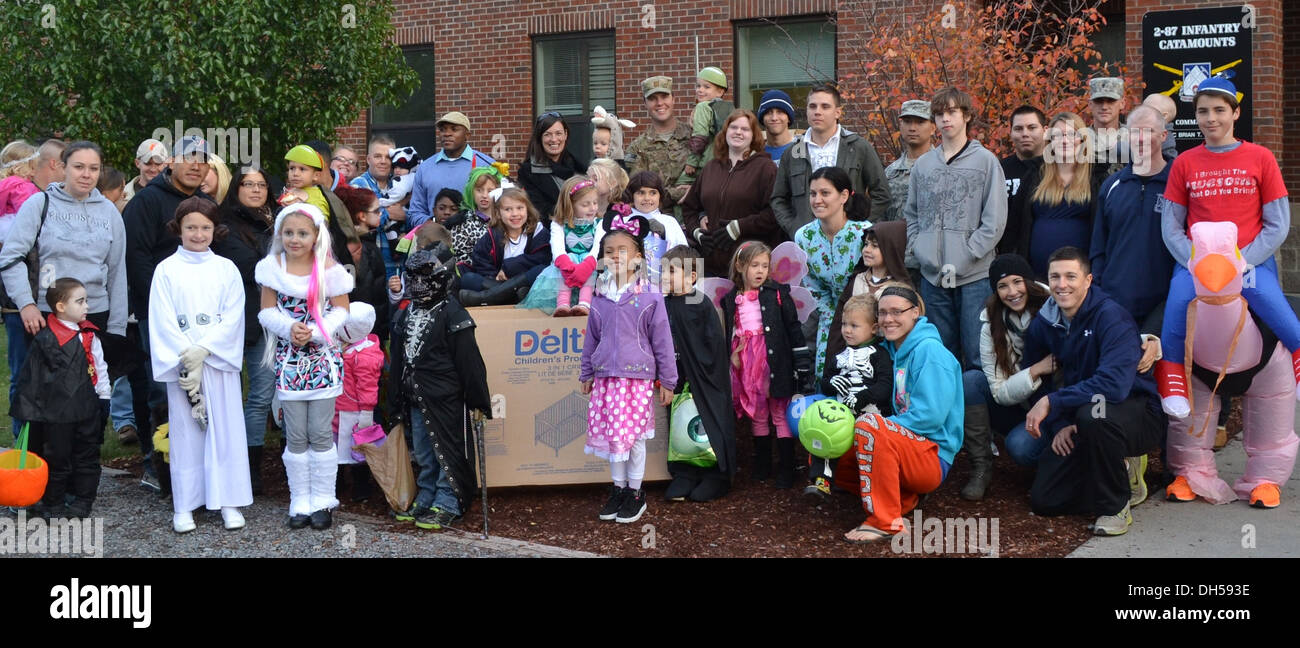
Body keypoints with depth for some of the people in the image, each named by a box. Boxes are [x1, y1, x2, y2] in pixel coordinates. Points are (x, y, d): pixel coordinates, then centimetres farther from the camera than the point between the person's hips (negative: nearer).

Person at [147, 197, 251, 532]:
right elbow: (163, 320, -4)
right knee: (185, 432, 3)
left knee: (225, 429, 3)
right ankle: (184, 506, 10)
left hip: (220, 360, 1)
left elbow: (233, 316, -3)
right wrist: (186, 356, -13)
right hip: (180, 362, -1)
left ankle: (228, 501, 11)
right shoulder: (166, 269, 2)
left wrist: (203, 350, -14)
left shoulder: (226, 269, 5)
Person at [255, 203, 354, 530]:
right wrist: (289, 328, -17)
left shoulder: (329, 268, -4)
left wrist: (315, 331, -17)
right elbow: (267, 310, 1)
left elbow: (341, 310, -2)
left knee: (320, 434, 2)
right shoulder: (273, 267, 1)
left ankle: (322, 501, 13)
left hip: (322, 358, -1)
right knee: (296, 436, 6)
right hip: (288, 359, 1)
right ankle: (300, 502, 16)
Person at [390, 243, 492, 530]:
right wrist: (400, 396, 19)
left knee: (448, 452, 1)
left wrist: (477, 400, -14)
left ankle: (447, 505, 9)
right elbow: (399, 358, 18)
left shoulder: (453, 314, -13)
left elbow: (469, 361, -14)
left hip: (445, 400, -8)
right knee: (424, 454, 16)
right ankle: (426, 500, 27)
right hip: (417, 398, 8)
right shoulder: (407, 314, 10)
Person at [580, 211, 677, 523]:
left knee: (634, 436, 1)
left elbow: (662, 340, -2)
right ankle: (618, 490, 23)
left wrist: (667, 380, 0)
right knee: (611, 435, 8)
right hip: (606, 376, 4)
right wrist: (587, 374, 18)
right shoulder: (600, 296, 7)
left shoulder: (650, 296, -5)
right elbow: (592, 338, 16)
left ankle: (635, 493, 16)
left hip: (637, 375, -4)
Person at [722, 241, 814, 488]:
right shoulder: (731, 300, 8)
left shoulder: (778, 293, 0)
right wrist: (732, 355, 10)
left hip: (775, 363, -3)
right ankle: (762, 467, 24)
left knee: (781, 415, 1)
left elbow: (793, 328, -1)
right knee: (757, 416, 13)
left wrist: (802, 364, -4)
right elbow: (728, 335, 16)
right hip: (746, 365, 3)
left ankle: (786, 470, 6)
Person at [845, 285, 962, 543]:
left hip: (933, 457, -9)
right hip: (902, 449, 9)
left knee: (869, 424, -33)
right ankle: (903, 497, 3)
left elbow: (930, 416, -22)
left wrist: (870, 428, -19)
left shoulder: (929, 350, -12)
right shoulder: (892, 351, 14)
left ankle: (885, 522, -26)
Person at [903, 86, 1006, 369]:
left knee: (976, 354, -5)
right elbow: (911, 214, 18)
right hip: (932, 275, 4)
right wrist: (917, 250, 2)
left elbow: (995, 220, -5)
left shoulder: (985, 160, 0)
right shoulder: (923, 164, 13)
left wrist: (965, 257, -11)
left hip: (974, 274, -4)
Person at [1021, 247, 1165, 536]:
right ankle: (1114, 474, 21)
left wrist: (1052, 402, -30)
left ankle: (1116, 507, -17)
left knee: (1094, 413, -40)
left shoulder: (1111, 316, -22)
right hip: (1078, 425, 6)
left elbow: (1115, 384, -35)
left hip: (1140, 413, -6)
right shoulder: (1042, 325, -1)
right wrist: (1058, 425, -11)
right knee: (1042, 501, -5)